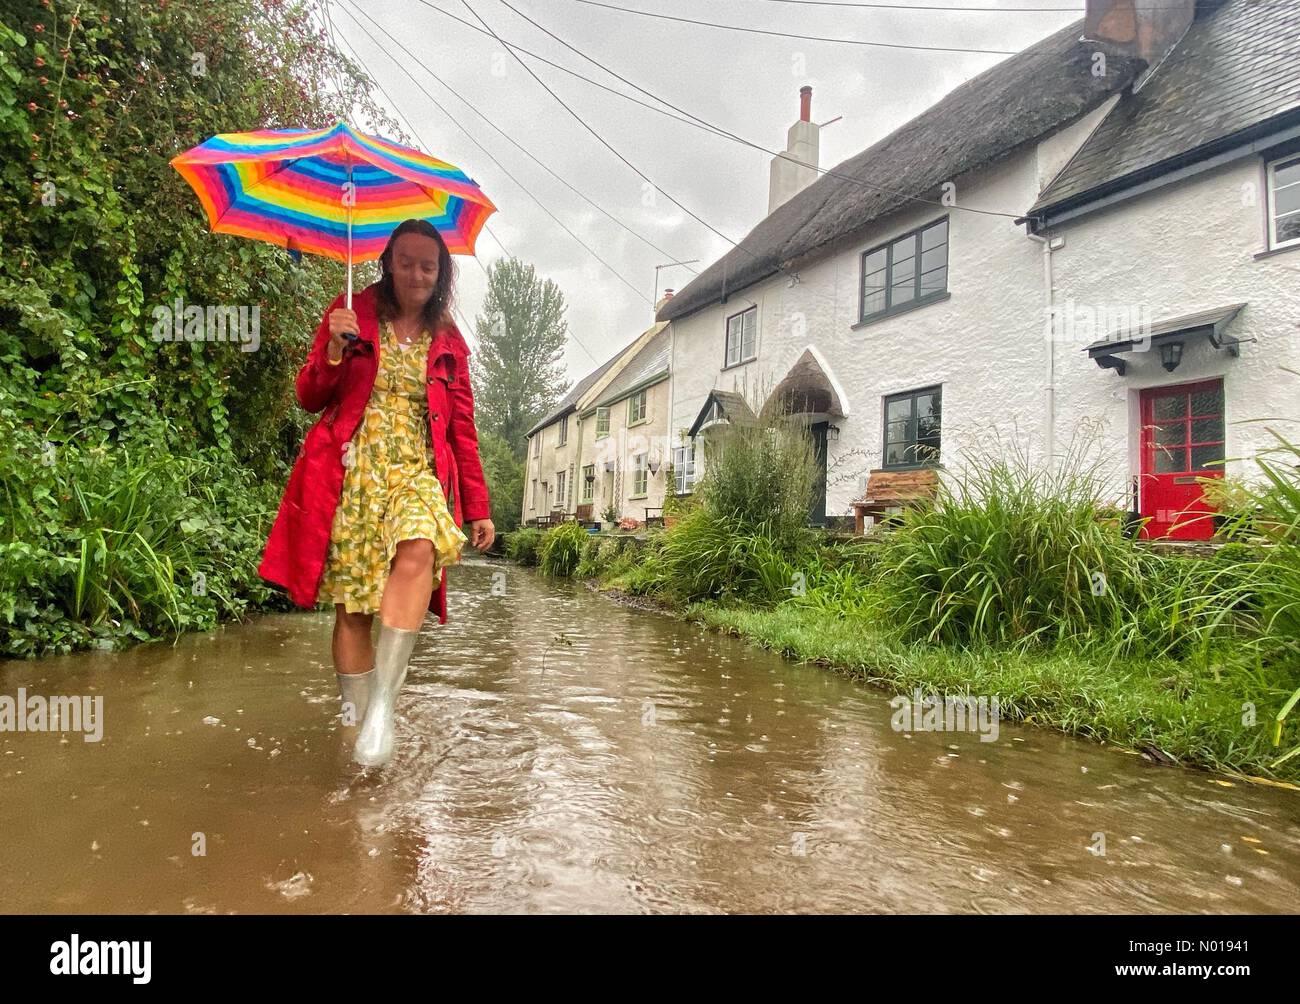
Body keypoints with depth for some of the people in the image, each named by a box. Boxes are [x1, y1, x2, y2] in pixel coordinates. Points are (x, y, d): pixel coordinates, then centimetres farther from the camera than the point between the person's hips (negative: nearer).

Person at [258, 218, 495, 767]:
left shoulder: (448, 342, 15)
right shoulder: (352, 313, 11)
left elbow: (462, 429, 15)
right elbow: (309, 398, 9)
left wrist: (477, 506, 10)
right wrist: (335, 349, -10)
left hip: (418, 472, 1)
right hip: (352, 471, 0)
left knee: (417, 553, -31)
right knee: (353, 605, -5)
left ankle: (382, 704, -28)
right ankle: (357, 717, 8)